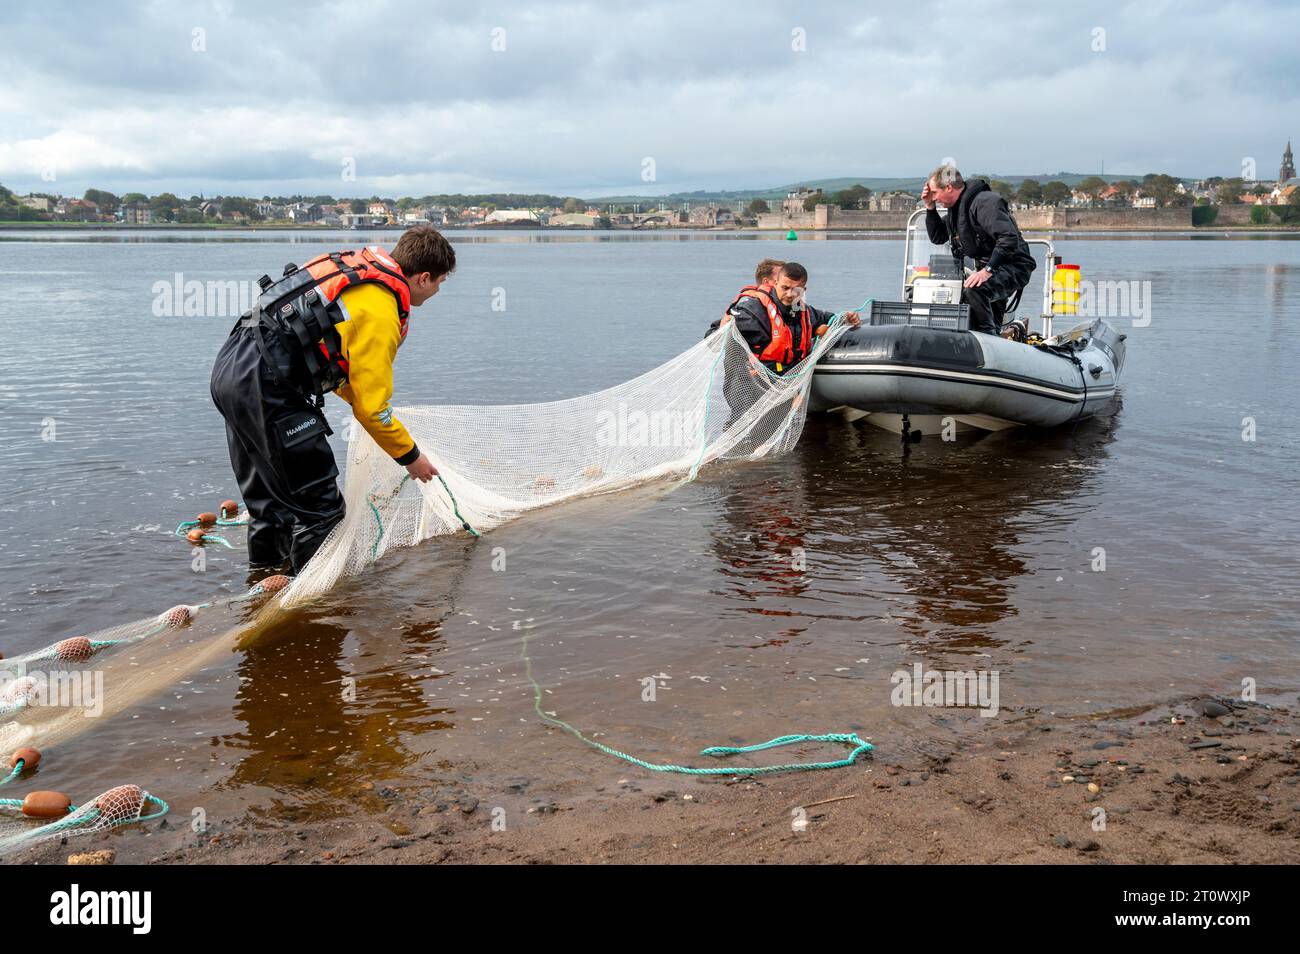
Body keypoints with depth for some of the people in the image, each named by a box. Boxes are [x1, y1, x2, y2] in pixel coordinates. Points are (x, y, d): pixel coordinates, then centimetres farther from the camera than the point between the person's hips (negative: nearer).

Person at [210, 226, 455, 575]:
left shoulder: (357, 266, 14)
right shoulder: (381, 312, -13)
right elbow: (372, 408, -10)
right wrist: (411, 457, 3)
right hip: (264, 386, -10)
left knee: (267, 495, 25)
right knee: (319, 506, -2)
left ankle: (265, 573, 38)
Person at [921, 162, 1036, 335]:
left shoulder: (985, 202, -20)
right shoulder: (956, 207, 10)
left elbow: (1009, 238, -28)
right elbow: (937, 237, 21)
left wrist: (988, 270, -32)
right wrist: (930, 208, 8)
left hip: (1014, 267, -10)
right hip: (989, 268, 10)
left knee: (974, 290, -36)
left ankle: (987, 337, -29)